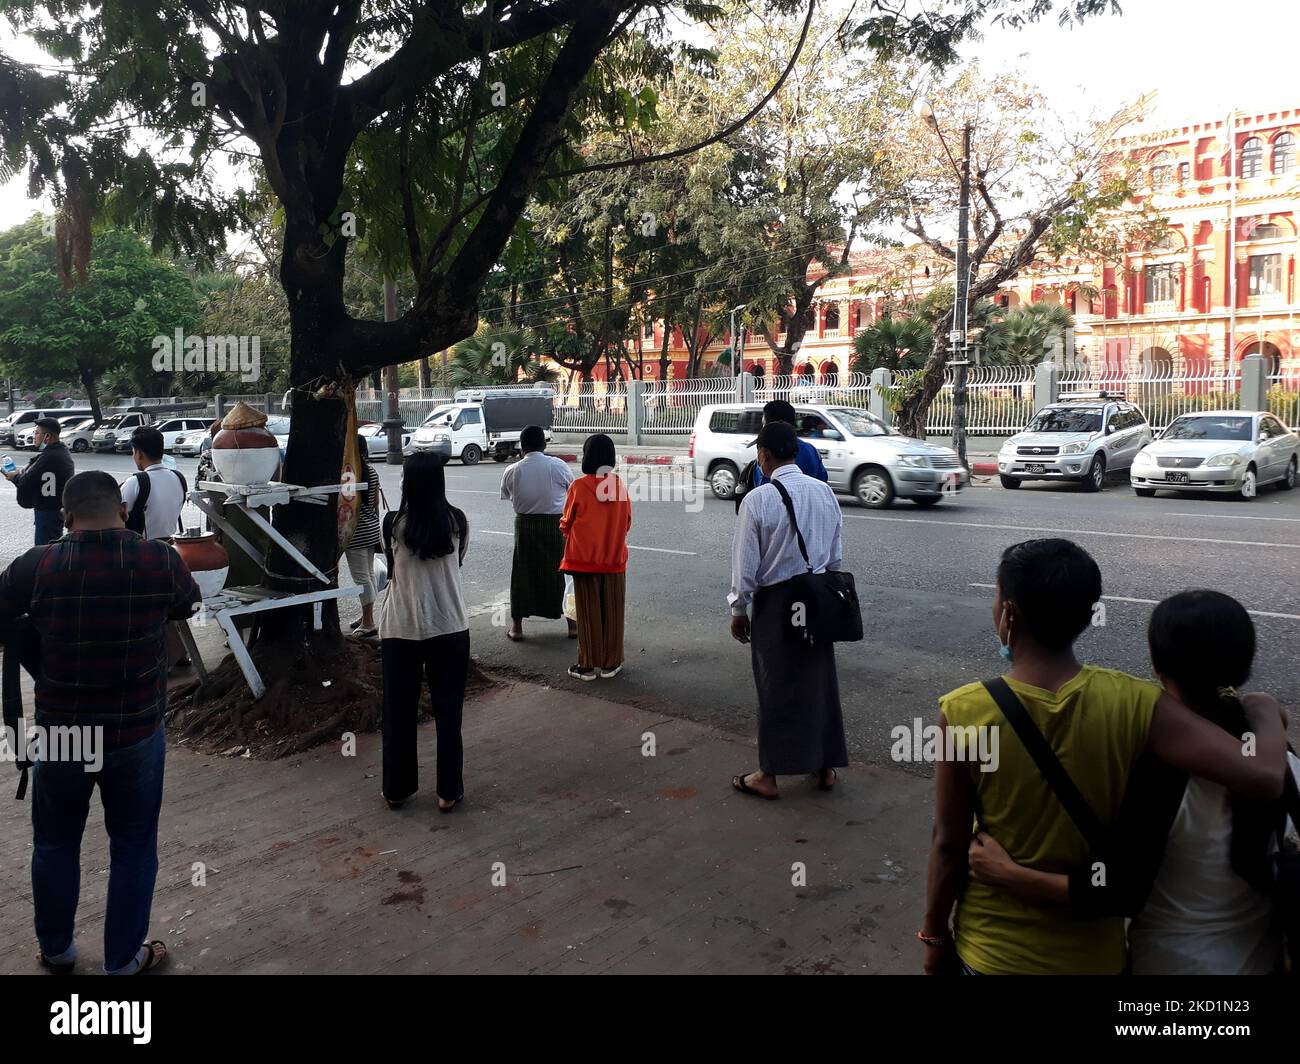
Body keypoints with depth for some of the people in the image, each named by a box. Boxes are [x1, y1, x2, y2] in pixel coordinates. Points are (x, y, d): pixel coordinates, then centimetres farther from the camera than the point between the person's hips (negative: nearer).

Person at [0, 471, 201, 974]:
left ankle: (55, 950, 41)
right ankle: (123, 960, 29)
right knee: (133, 849, 16)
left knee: (55, 845, 23)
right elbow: (186, 605, 8)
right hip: (137, 733, 0)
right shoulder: (161, 562, -13)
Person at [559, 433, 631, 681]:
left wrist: (565, 527, 20)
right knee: (612, 612, 10)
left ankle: (588, 665, 11)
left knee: (589, 612, 6)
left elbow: (566, 524, -3)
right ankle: (611, 663, 17)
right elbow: (627, 523, 6)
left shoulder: (578, 486, -12)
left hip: (584, 559, -2)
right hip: (615, 559, 2)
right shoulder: (620, 485, -3)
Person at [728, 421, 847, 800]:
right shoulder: (824, 492, 0)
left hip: (775, 602, -5)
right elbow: (836, 555, 7)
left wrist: (739, 609, 0)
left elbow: (746, 564, -12)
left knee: (776, 686, 6)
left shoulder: (758, 499, -17)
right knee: (820, 680, 16)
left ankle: (768, 775, 19)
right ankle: (826, 766, 28)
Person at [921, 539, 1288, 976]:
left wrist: (934, 934, 1)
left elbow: (949, 845, -15)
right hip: (1093, 951, 2)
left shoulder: (963, 713, -23)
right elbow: (1263, 777, -26)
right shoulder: (1133, 704, -20)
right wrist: (1263, 714, -4)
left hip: (993, 951, -2)